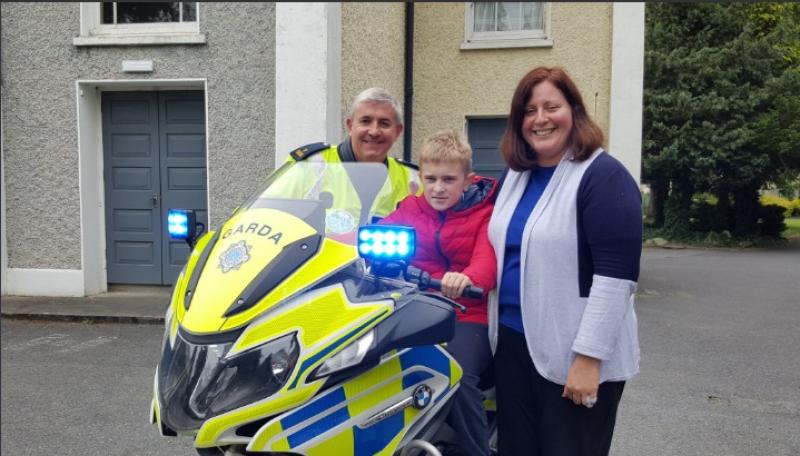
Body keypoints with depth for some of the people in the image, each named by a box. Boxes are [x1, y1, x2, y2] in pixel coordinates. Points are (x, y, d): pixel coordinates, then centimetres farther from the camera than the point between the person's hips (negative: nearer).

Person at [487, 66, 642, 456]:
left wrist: (588, 357, -21)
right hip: (512, 342, 7)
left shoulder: (603, 176, -12)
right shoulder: (516, 175, 11)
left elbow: (616, 276, -19)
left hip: (574, 355, -7)